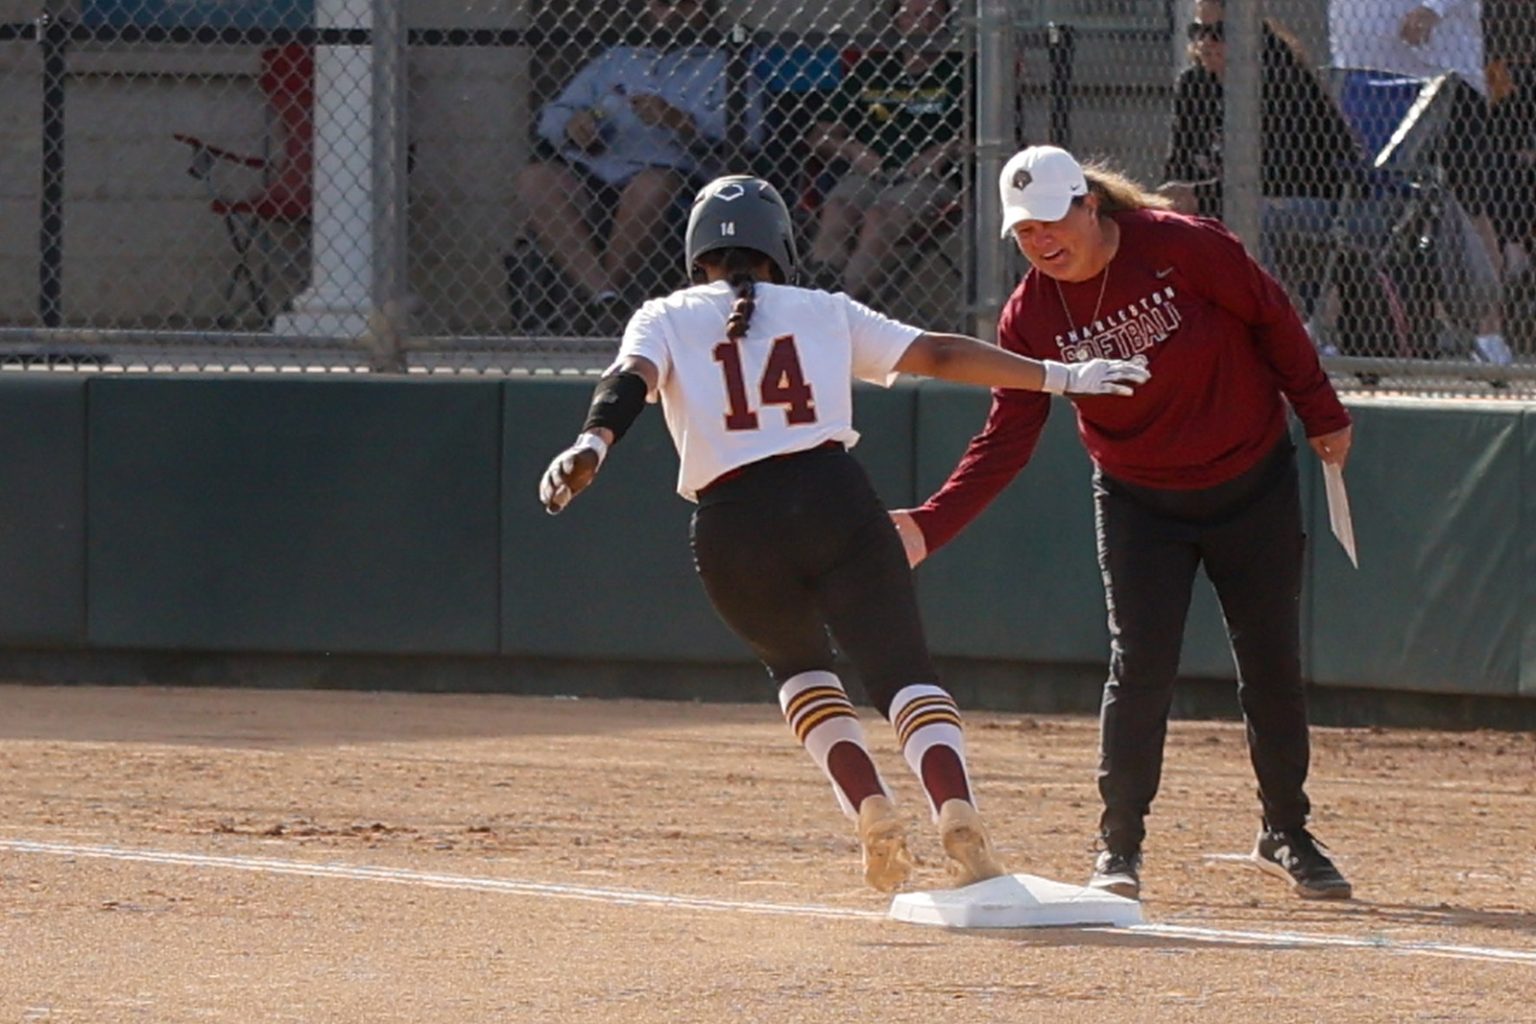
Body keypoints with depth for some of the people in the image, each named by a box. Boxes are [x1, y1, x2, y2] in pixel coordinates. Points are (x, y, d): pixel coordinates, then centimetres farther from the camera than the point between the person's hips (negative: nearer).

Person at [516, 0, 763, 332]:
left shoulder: (721, 68, 21)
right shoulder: (613, 62, 33)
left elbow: (744, 132, 3)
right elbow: (551, 116, 28)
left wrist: (678, 121, -12)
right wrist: (570, 126, 2)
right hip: (591, 175, 3)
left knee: (651, 187, -39)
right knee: (533, 180, -28)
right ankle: (602, 294, -43)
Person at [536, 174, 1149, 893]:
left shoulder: (665, 319, 15)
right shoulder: (823, 313, 19)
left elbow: (631, 379, -6)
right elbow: (939, 355, 15)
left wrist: (591, 446, -23)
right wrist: (1061, 378, 20)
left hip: (734, 526, 0)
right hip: (834, 499, 0)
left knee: (797, 664, 26)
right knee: (901, 668, -2)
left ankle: (869, 808, 4)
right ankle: (954, 805, -31)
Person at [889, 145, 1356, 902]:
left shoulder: (1183, 247, -21)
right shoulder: (1031, 316, -13)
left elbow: (1273, 320, -8)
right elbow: (1006, 439, -13)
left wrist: (1321, 414, -1)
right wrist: (930, 525, -24)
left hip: (1253, 484, -1)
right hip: (1140, 502, 1)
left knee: (1272, 665, 6)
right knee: (1140, 667, -10)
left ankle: (1286, 835, 22)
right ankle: (1119, 846, 1)